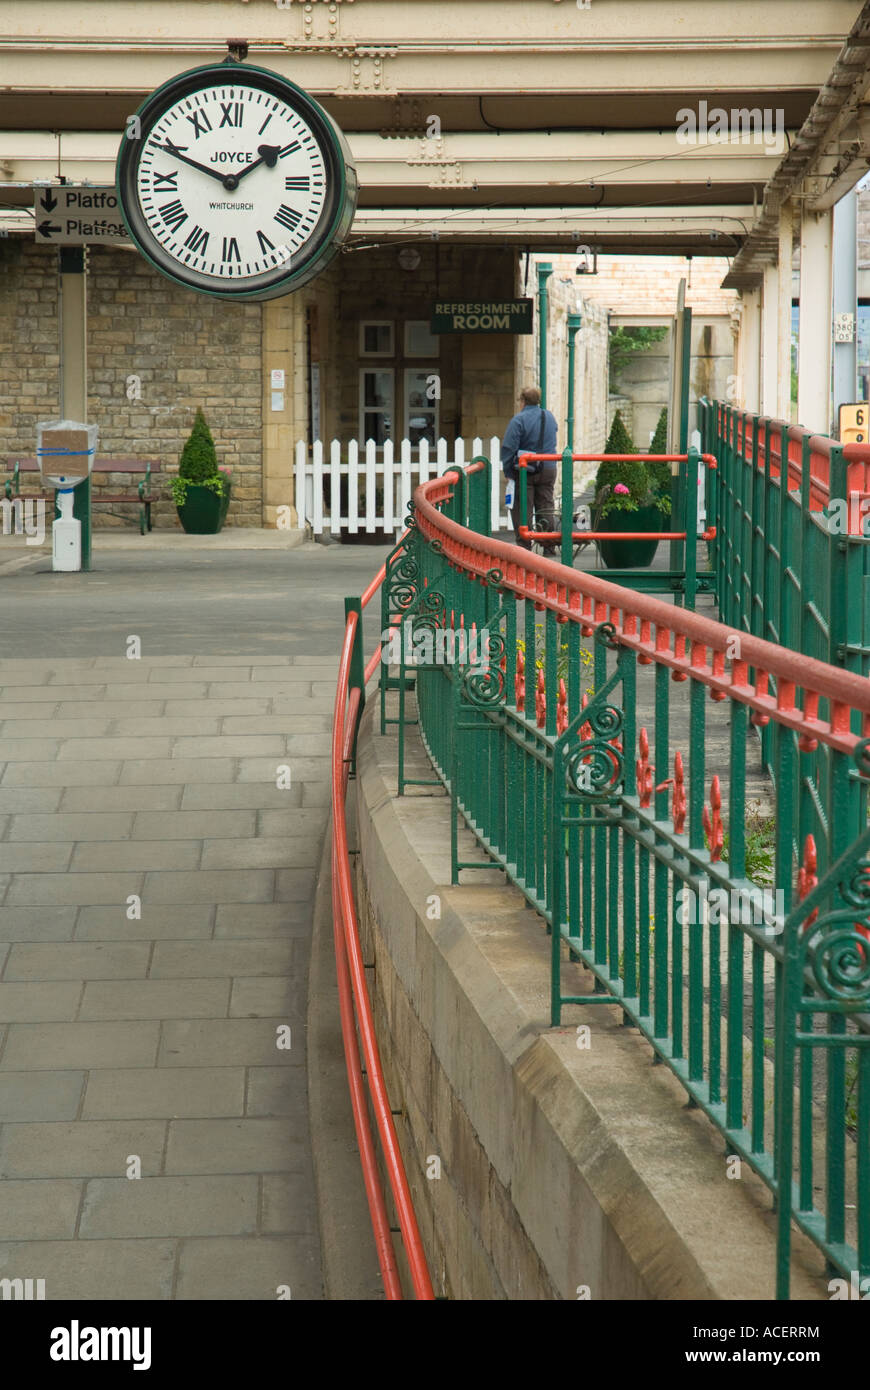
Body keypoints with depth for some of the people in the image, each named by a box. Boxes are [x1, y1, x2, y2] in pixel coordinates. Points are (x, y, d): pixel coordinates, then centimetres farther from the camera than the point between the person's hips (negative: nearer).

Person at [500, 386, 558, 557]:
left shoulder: (519, 420, -12)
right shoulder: (550, 417, 8)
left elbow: (508, 447, -15)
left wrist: (507, 470, -7)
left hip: (524, 471, -5)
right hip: (548, 470, 5)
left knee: (523, 510, 0)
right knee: (546, 509, 11)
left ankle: (524, 546, -2)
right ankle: (549, 547, 12)